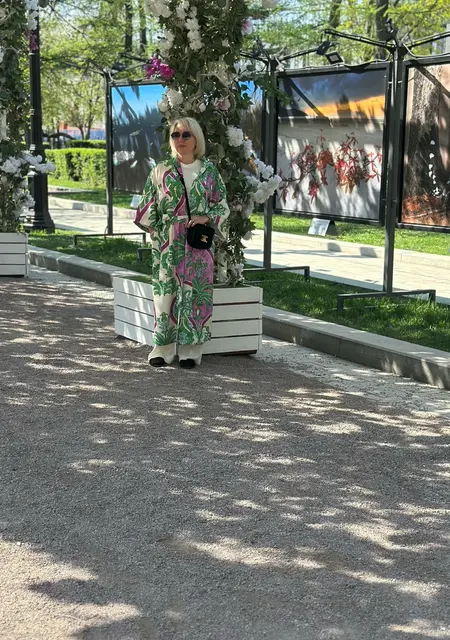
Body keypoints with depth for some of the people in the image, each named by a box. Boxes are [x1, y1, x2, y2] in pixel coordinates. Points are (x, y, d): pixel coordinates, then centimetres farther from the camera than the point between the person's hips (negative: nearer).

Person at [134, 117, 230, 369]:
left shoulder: (209, 171, 5)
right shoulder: (162, 170, 5)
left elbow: (223, 206, 7)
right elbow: (148, 209, 7)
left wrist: (206, 217, -10)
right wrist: (158, 234, 0)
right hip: (168, 242, 0)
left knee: (195, 290, -1)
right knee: (166, 289, 0)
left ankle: (191, 349, 5)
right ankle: (163, 348, 8)